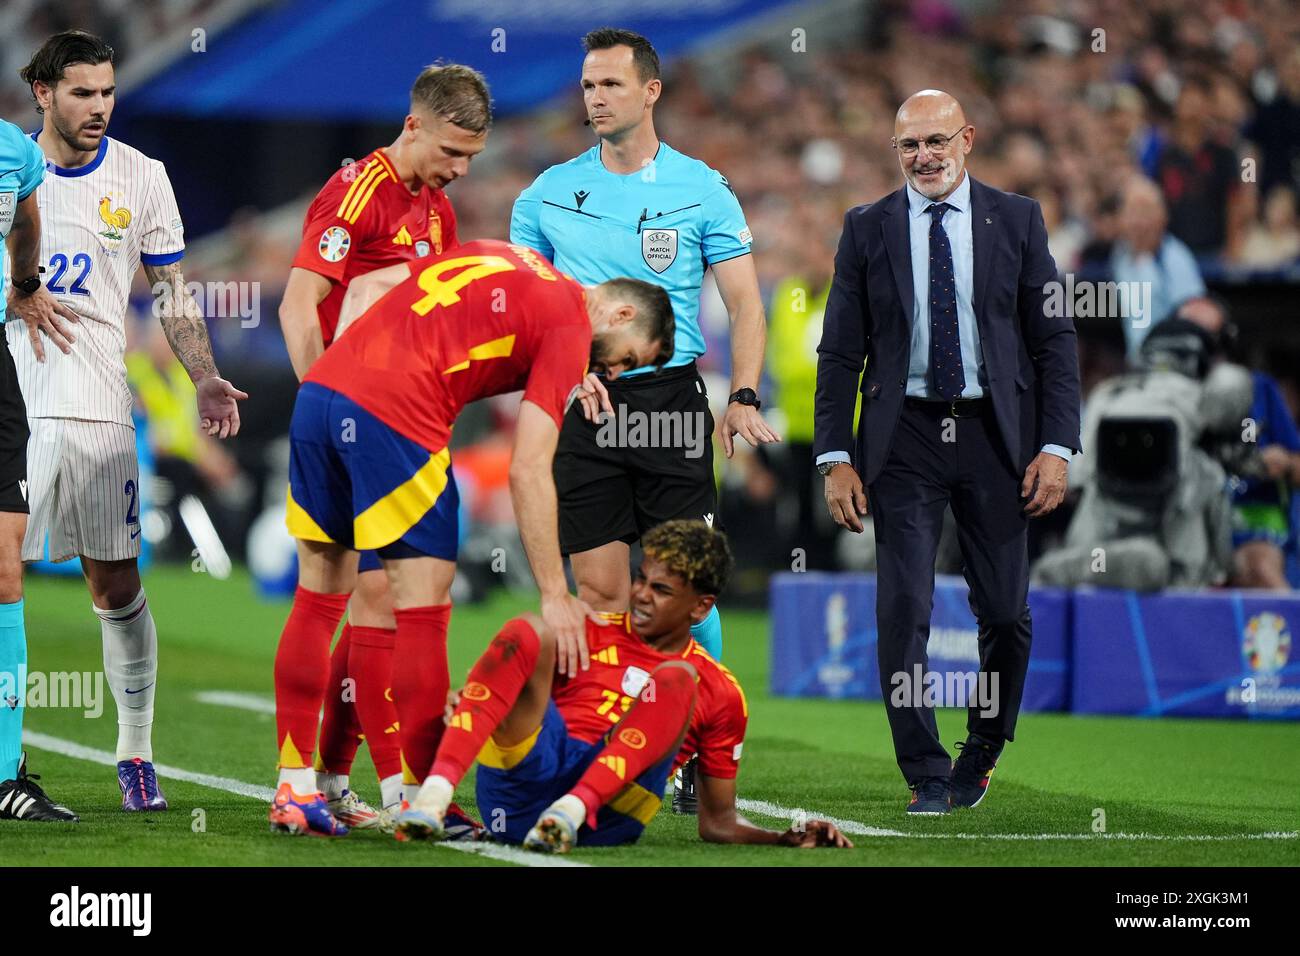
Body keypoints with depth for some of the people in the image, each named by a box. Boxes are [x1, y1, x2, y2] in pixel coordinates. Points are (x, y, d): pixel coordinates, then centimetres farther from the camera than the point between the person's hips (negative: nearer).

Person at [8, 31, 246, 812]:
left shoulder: (140, 177, 5)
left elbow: (172, 291, 10)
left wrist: (205, 378, -1)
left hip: (99, 408, 1)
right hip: (9, 401, -1)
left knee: (117, 584, 2)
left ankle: (136, 751, 12)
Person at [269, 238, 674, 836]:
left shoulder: (497, 257, 25)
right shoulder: (568, 327, 2)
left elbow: (365, 287, 24)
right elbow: (528, 470, -6)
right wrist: (554, 596, -5)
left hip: (318, 389, 8)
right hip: (394, 415, -8)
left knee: (318, 599, 14)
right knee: (424, 608, 0)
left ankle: (294, 791, 17)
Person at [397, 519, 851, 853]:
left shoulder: (719, 692, 19)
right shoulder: (591, 634, 22)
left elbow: (717, 823, 21)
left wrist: (784, 838, 2)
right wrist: (464, 703, -5)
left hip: (604, 812, -1)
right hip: (518, 783, 1)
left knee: (675, 680, -18)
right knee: (529, 631, -19)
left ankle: (569, 811, -38)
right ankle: (434, 794, -39)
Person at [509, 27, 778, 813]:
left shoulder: (701, 189, 2)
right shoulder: (550, 194, 7)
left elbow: (745, 302, 1)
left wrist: (745, 399, -13)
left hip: (671, 396, -2)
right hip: (582, 407, 2)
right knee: (601, 592, 0)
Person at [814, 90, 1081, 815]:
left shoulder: (1017, 220, 5)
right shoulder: (869, 229, 5)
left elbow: (1055, 340, 4)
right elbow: (840, 351, 6)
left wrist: (1057, 447, -4)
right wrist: (837, 457, -2)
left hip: (995, 435, 0)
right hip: (904, 438, 0)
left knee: (1006, 612, 2)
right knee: (904, 612, -7)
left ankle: (983, 749, 24)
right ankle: (928, 775, 1)